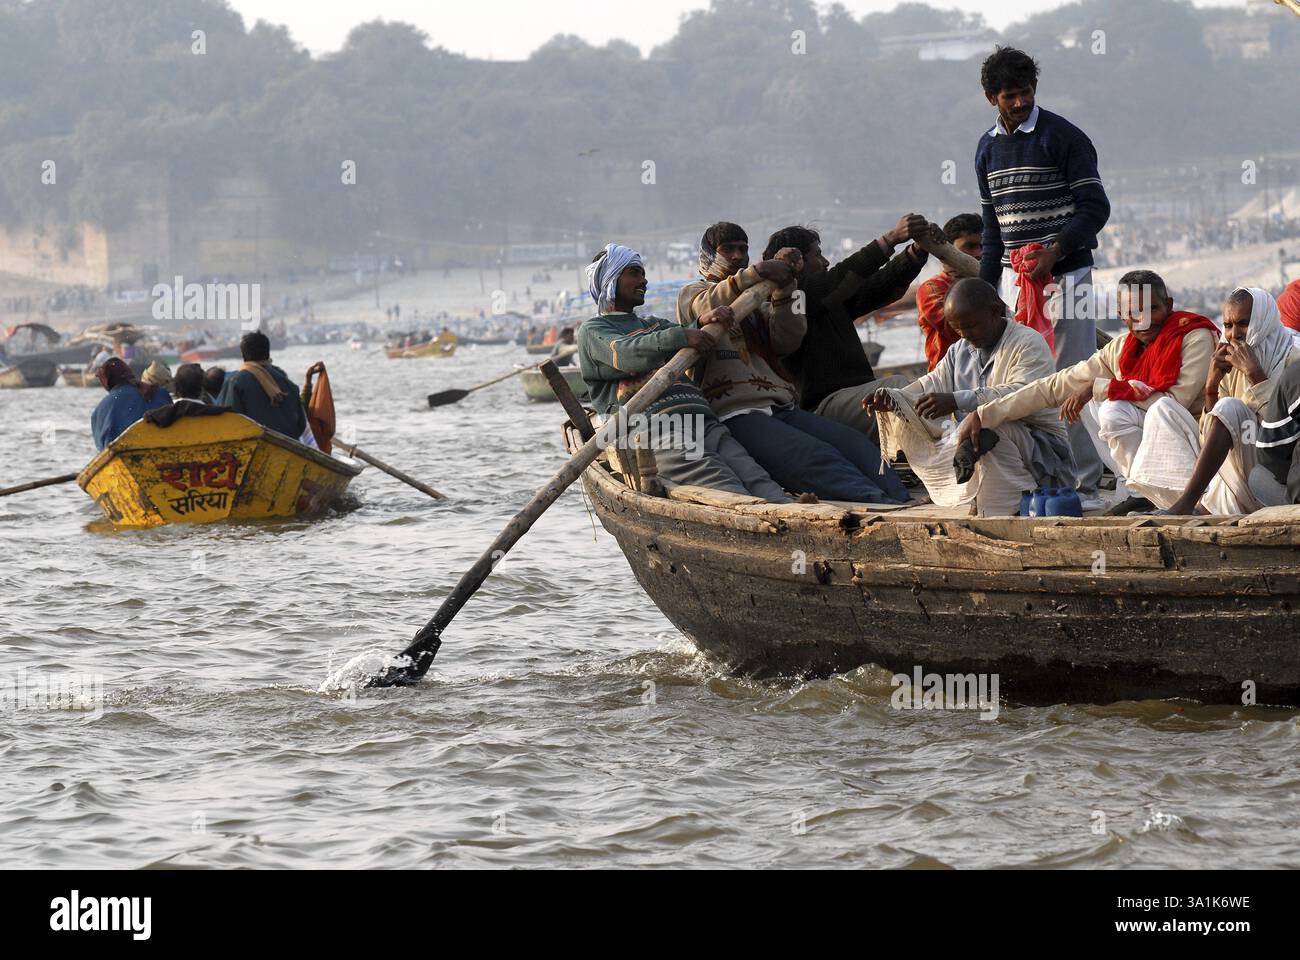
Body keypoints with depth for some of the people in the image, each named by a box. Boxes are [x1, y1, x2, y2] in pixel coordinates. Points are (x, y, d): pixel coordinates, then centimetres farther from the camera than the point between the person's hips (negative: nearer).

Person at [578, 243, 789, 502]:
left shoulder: (654, 325, 38)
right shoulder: (592, 331, 15)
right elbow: (625, 354, -6)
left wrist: (706, 322, 0)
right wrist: (677, 337, -17)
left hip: (704, 421, 7)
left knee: (755, 478, -25)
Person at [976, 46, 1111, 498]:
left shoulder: (1063, 137, -5)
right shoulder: (988, 148, 14)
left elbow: (1095, 207, -8)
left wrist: (1054, 253, -21)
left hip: (1064, 273, -6)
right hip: (1013, 275, 6)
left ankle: (1083, 479, -5)